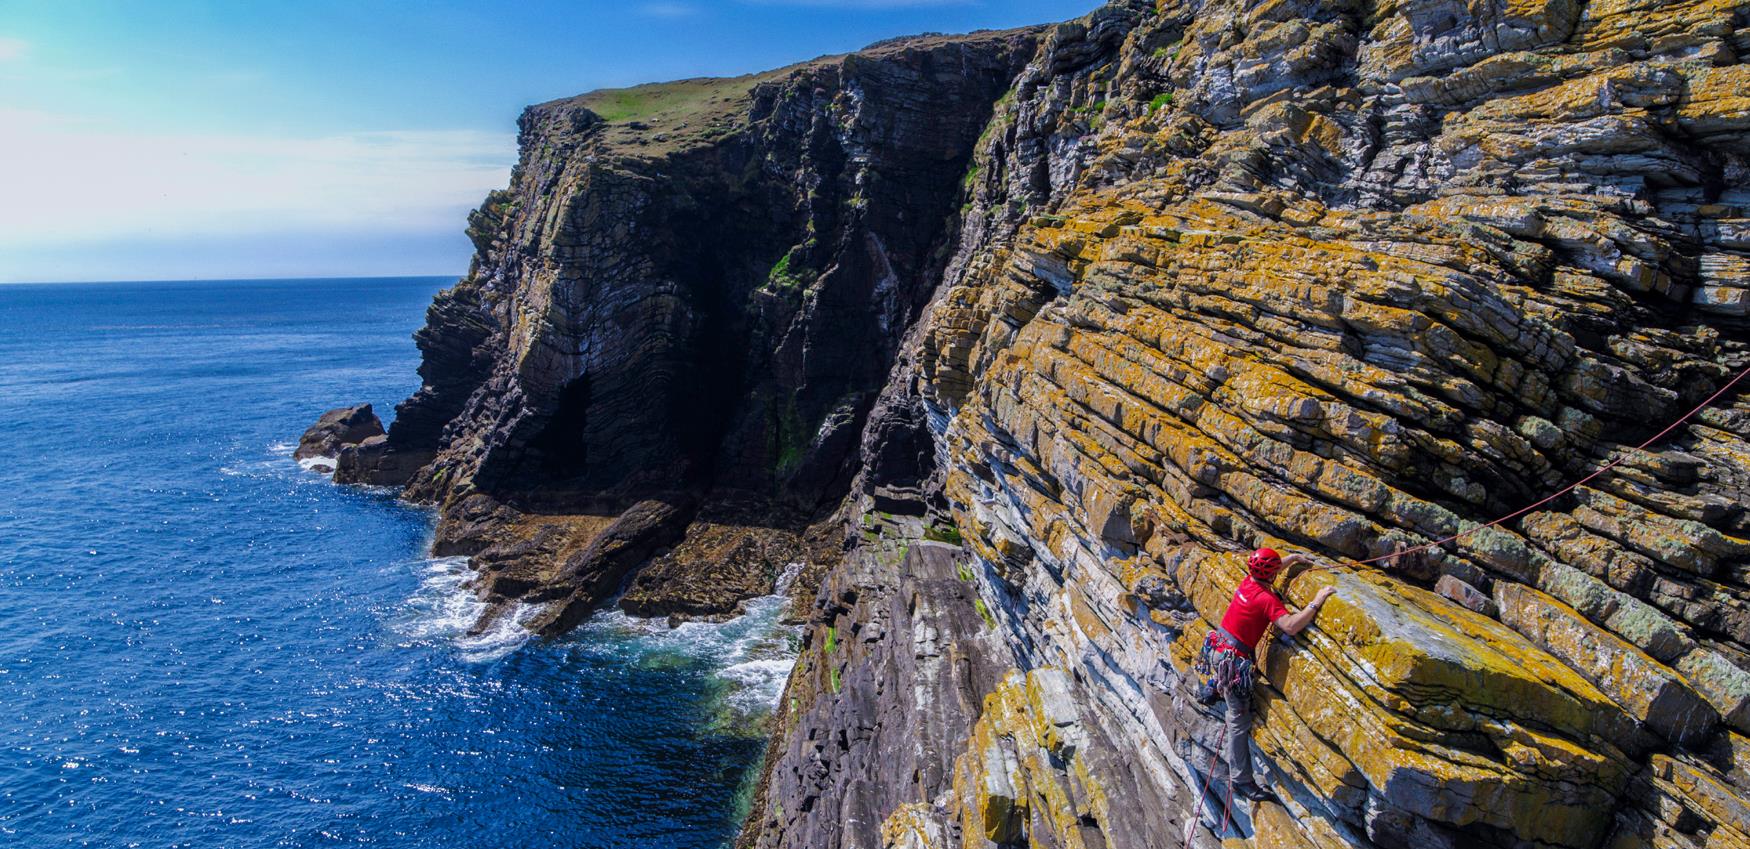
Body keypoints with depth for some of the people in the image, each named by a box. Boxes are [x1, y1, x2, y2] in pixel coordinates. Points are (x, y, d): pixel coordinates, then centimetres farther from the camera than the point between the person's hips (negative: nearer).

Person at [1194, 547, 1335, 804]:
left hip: (1216, 647, 8)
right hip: (1233, 660, -8)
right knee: (1239, 720, -5)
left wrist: (1293, 557, 35)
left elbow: (1269, 570, 27)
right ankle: (1242, 781, -3)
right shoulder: (1267, 599, -20)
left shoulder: (1247, 582, 3)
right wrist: (1316, 602, -25)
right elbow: (1291, 627, -33)